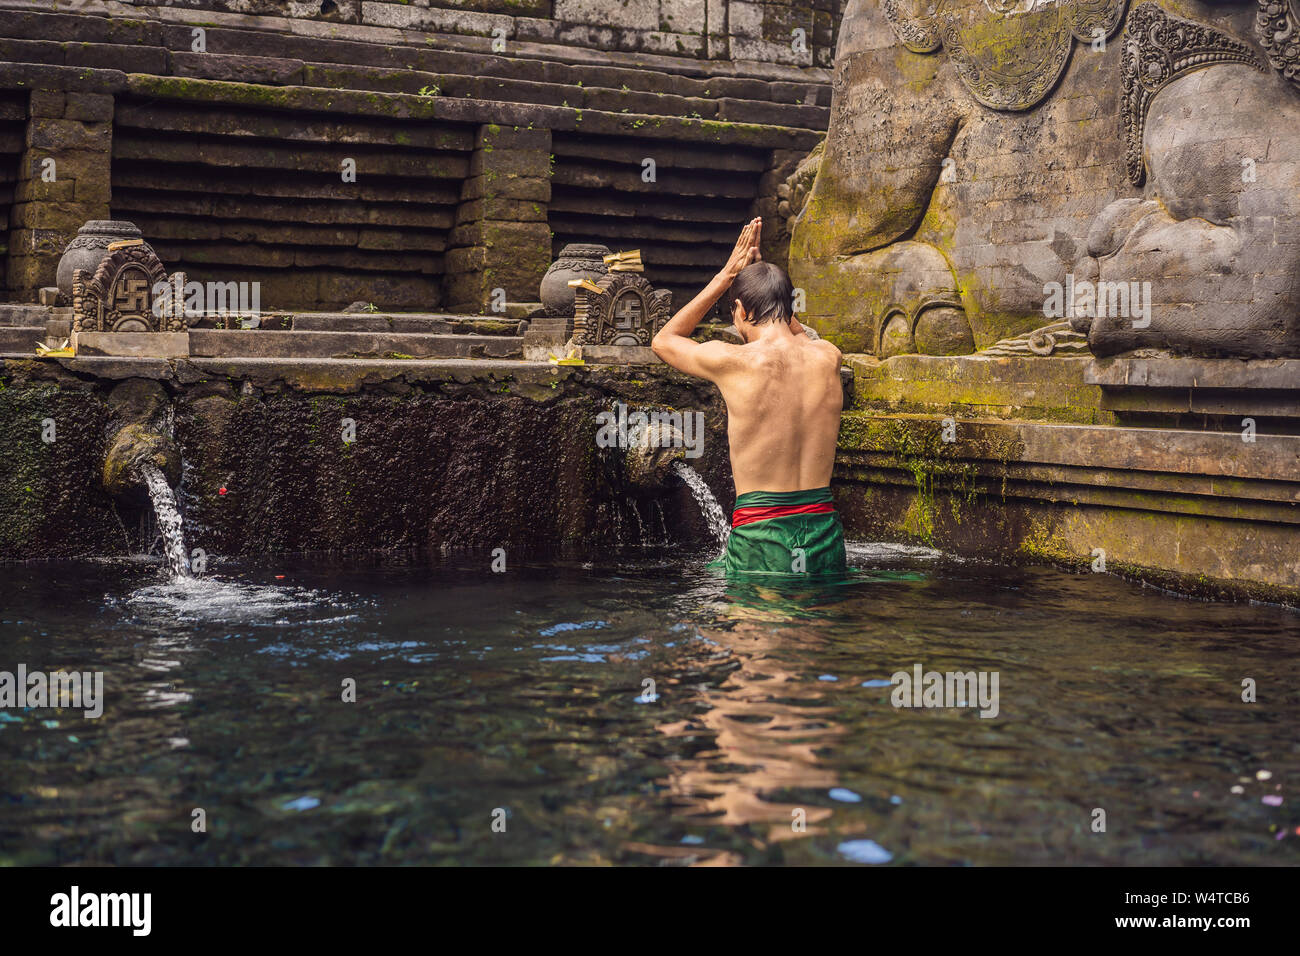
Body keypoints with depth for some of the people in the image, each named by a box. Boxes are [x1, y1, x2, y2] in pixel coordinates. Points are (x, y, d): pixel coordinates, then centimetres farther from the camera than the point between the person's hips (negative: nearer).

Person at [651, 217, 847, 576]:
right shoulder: (827, 357, 4)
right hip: (824, 534, 4)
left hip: (759, 537, -4)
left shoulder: (732, 362, -7)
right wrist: (759, 270, 30)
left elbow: (663, 340, 16)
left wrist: (725, 276, 17)